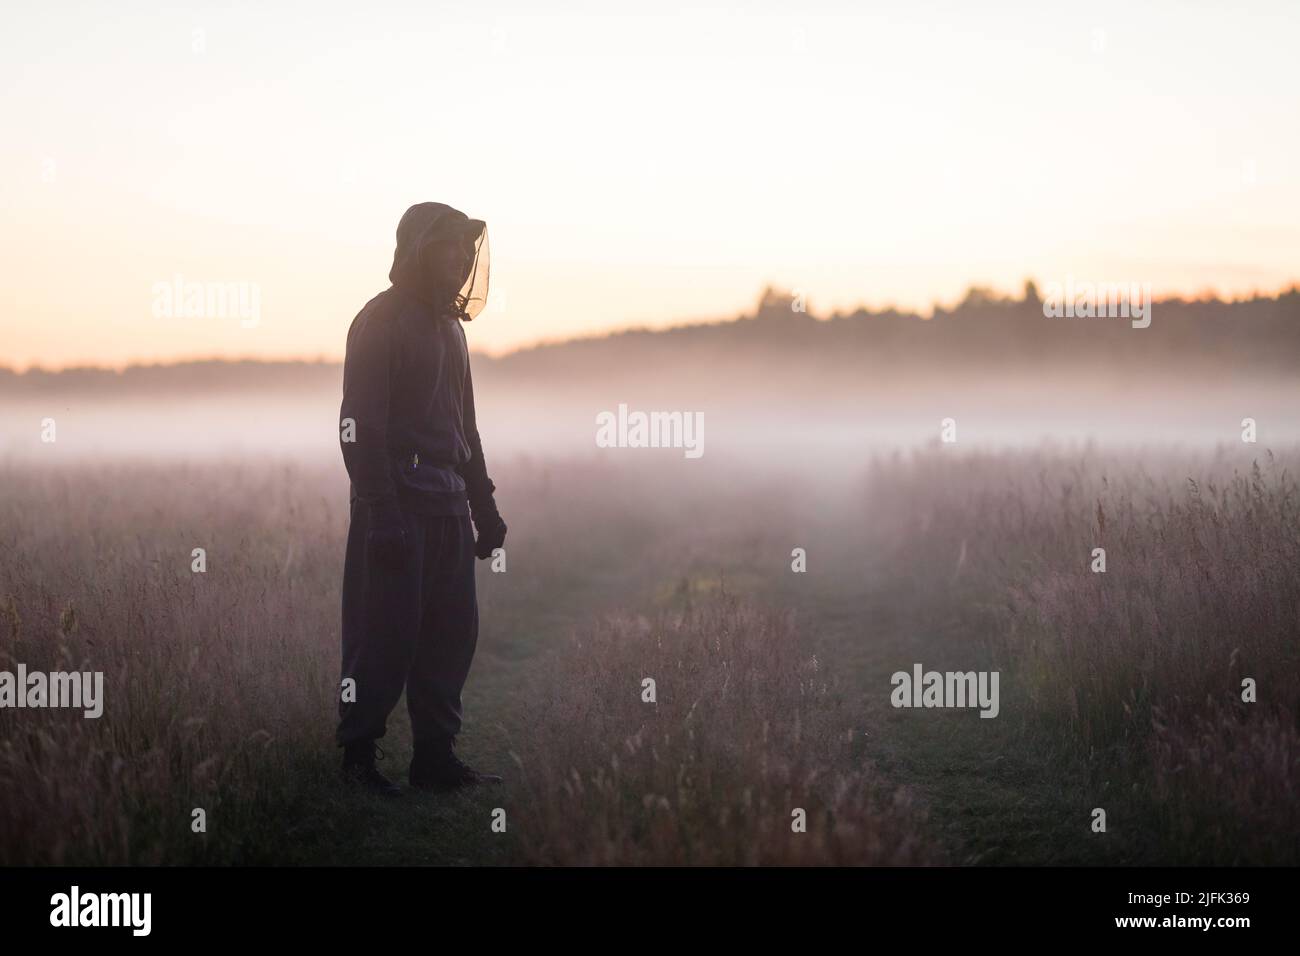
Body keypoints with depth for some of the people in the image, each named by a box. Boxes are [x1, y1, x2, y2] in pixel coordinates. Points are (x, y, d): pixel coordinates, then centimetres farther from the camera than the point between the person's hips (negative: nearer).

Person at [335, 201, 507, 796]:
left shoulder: (449, 326, 18)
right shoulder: (381, 322, -8)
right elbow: (361, 427, -14)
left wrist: (484, 505, 20)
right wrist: (380, 514, -20)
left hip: (447, 506, 8)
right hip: (397, 503, -8)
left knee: (452, 631, 7)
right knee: (387, 633, -4)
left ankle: (436, 756, 14)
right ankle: (358, 754, 6)